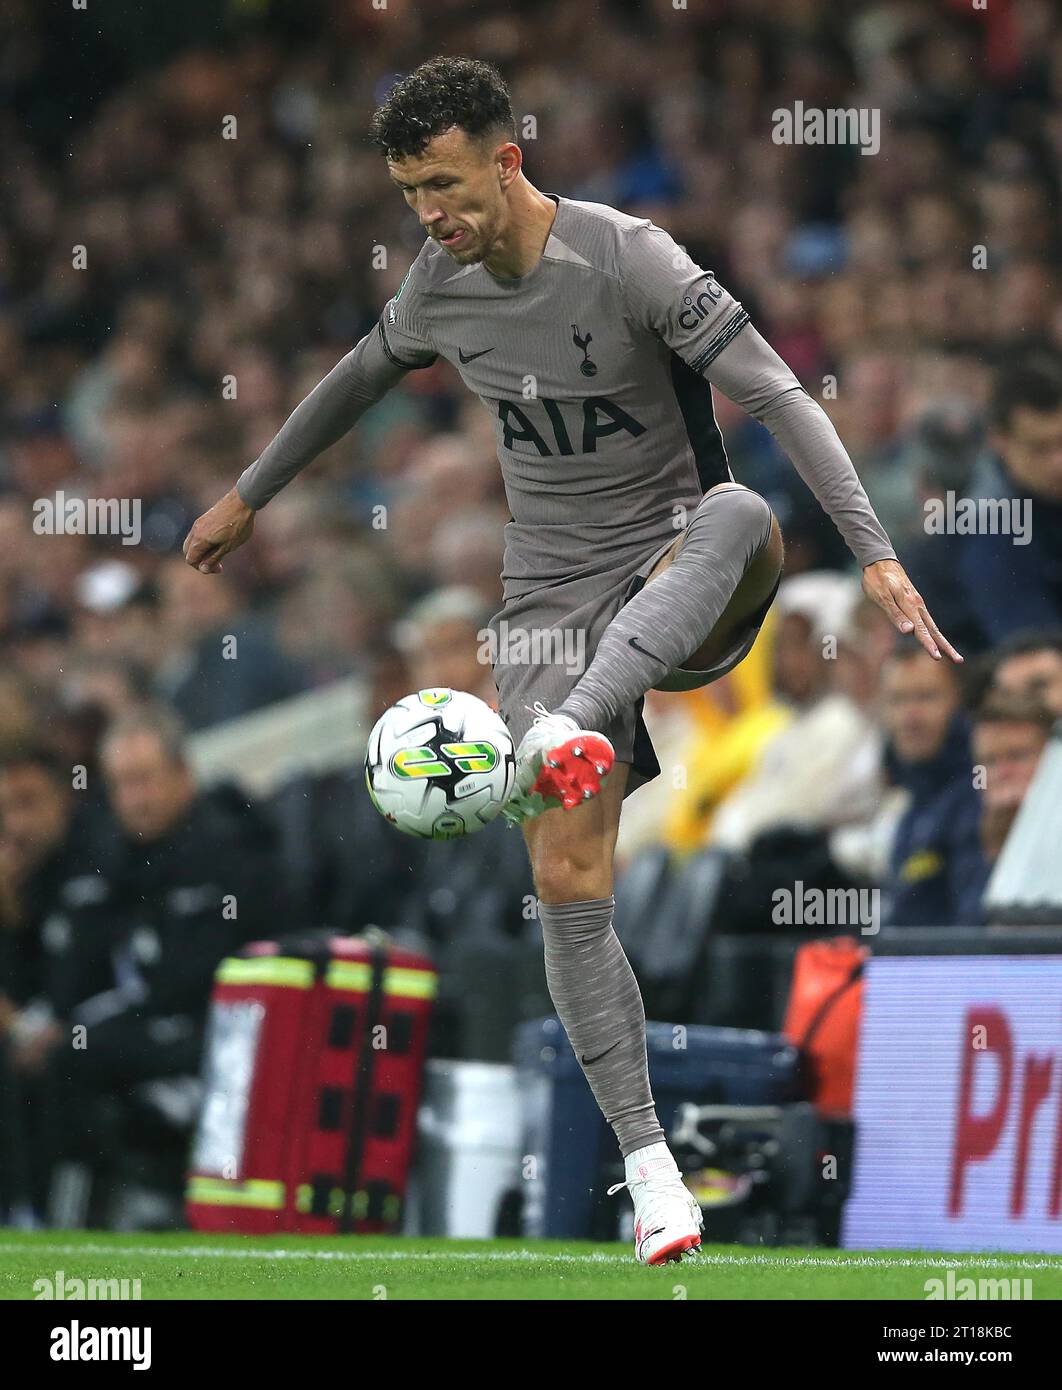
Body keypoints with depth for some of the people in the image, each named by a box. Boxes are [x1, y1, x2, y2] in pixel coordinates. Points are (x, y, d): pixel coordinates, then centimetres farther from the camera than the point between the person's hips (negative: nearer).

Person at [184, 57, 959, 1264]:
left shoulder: (629, 260, -15)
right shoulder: (439, 286, 3)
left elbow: (777, 395, -21)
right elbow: (360, 379, 25)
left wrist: (874, 553, -31)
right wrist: (247, 495, 36)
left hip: (683, 582, -4)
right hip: (553, 604, 4)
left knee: (739, 515, -41)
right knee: (567, 878, -8)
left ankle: (568, 734, -58)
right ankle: (648, 1169, -1)